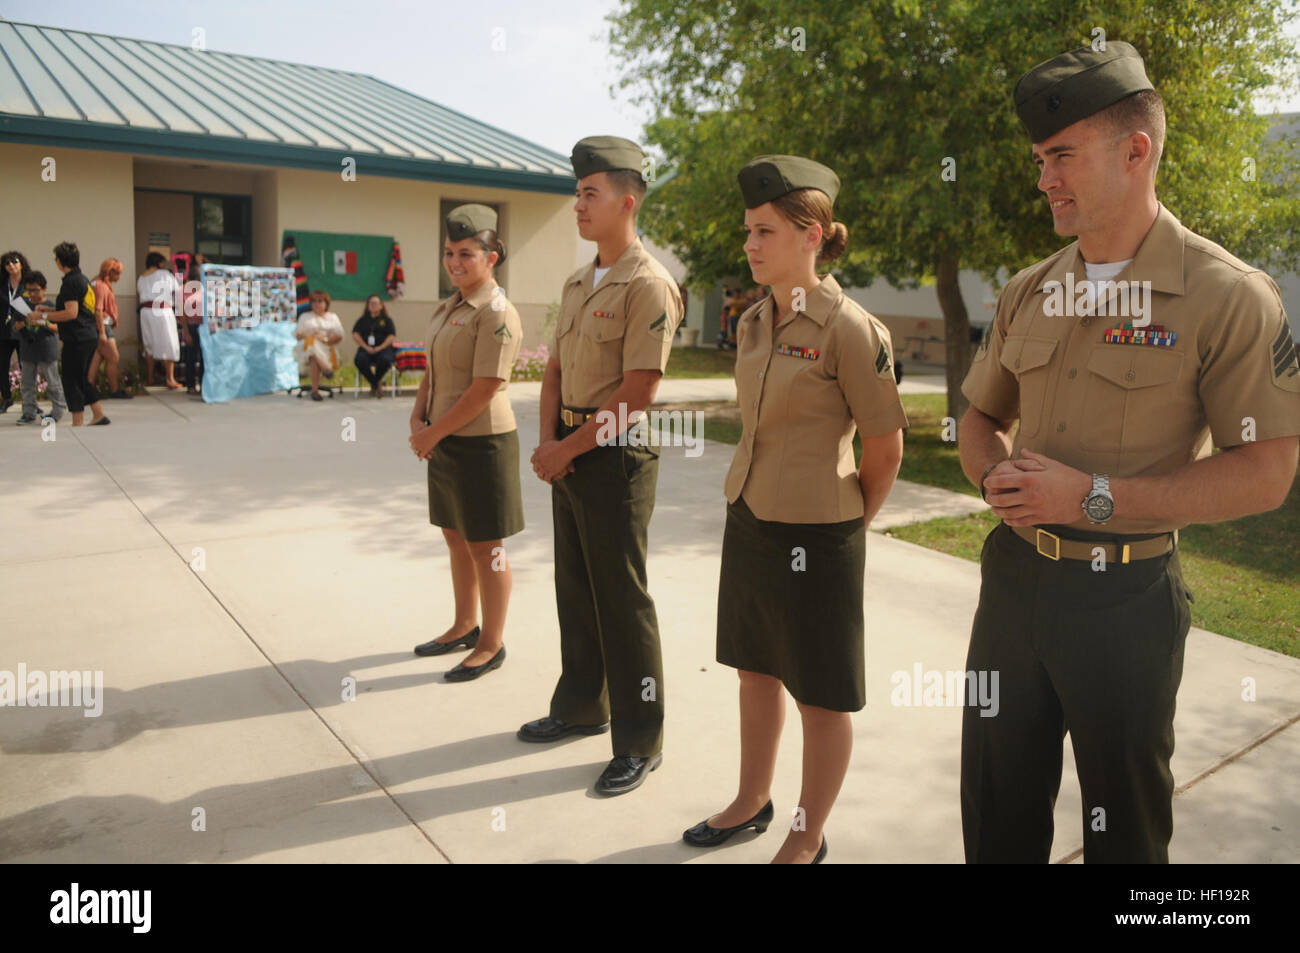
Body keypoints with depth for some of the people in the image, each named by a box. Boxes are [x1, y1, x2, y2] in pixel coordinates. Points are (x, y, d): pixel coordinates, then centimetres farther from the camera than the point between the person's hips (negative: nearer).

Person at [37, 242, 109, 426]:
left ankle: (77, 424, 0)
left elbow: (71, 313, -21)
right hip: (89, 336, 9)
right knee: (82, 380, 18)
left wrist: (44, 316, -13)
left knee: (71, 381, -2)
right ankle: (99, 416, 20)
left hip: (77, 339, -9)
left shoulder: (71, 282, -14)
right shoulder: (82, 279, 15)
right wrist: (49, 309, 23)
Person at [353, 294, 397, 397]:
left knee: (385, 360, -38)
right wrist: (366, 347, -9)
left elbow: (392, 336, 4)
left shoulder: (387, 320, 16)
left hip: (383, 347, -1)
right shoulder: (362, 320, 21)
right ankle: (377, 385, -18)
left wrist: (380, 347, -12)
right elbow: (355, 334, 8)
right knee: (360, 360, -34)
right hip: (366, 348, 2)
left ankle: (374, 384, -11)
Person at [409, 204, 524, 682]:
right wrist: (418, 417, 1)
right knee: (456, 538, 19)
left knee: (484, 546, 2)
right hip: (446, 443, 9)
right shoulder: (448, 308, 12)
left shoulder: (496, 314, -16)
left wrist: (433, 432, -16)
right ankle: (464, 626, 36)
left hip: (481, 442, -9)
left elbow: (485, 389, -21)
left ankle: (492, 644, 17)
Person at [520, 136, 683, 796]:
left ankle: (640, 741, 13)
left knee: (621, 599, -1)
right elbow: (555, 369, 15)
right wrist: (547, 442, -1)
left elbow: (636, 394, -19)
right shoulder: (578, 283, 14)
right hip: (568, 452, 9)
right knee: (574, 587, 17)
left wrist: (569, 447, -15)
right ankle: (582, 706, 35)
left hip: (616, 454, -8)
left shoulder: (648, 285, -13)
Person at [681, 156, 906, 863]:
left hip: (815, 537, -7)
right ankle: (753, 801, 41)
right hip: (747, 520, 8)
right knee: (755, 670, 20)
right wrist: (754, 498, 15)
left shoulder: (849, 329, -16)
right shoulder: (752, 322, 6)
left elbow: (885, 448, -10)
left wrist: (850, 522, 2)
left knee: (821, 697, 9)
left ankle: (807, 838, 28)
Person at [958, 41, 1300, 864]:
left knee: (1123, 821, 16)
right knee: (997, 810, 18)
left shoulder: (1226, 296, -12)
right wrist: (997, 476, -7)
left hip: (1126, 594, -4)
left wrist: (1093, 497, -22)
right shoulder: (1028, 294, 5)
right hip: (1014, 573, 5)